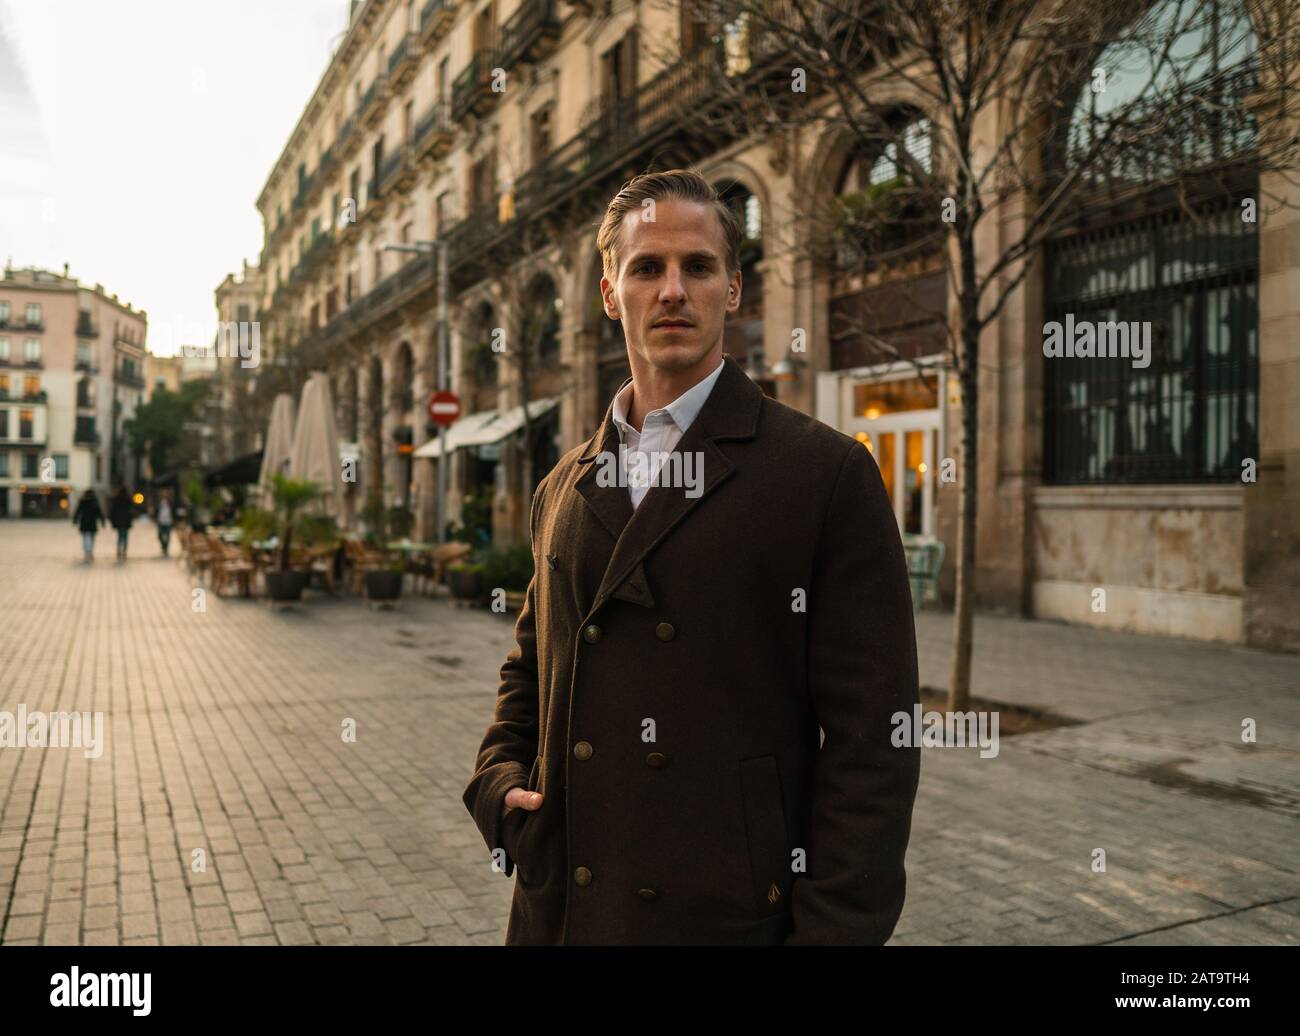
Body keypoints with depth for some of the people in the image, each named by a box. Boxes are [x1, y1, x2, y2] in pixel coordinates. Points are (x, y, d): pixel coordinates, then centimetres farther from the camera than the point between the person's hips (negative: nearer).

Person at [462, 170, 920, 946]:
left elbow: (872, 736, -10)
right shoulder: (565, 488, 9)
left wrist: (832, 931, -14)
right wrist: (500, 780, 3)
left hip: (733, 913, -4)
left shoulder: (829, 473, -7)